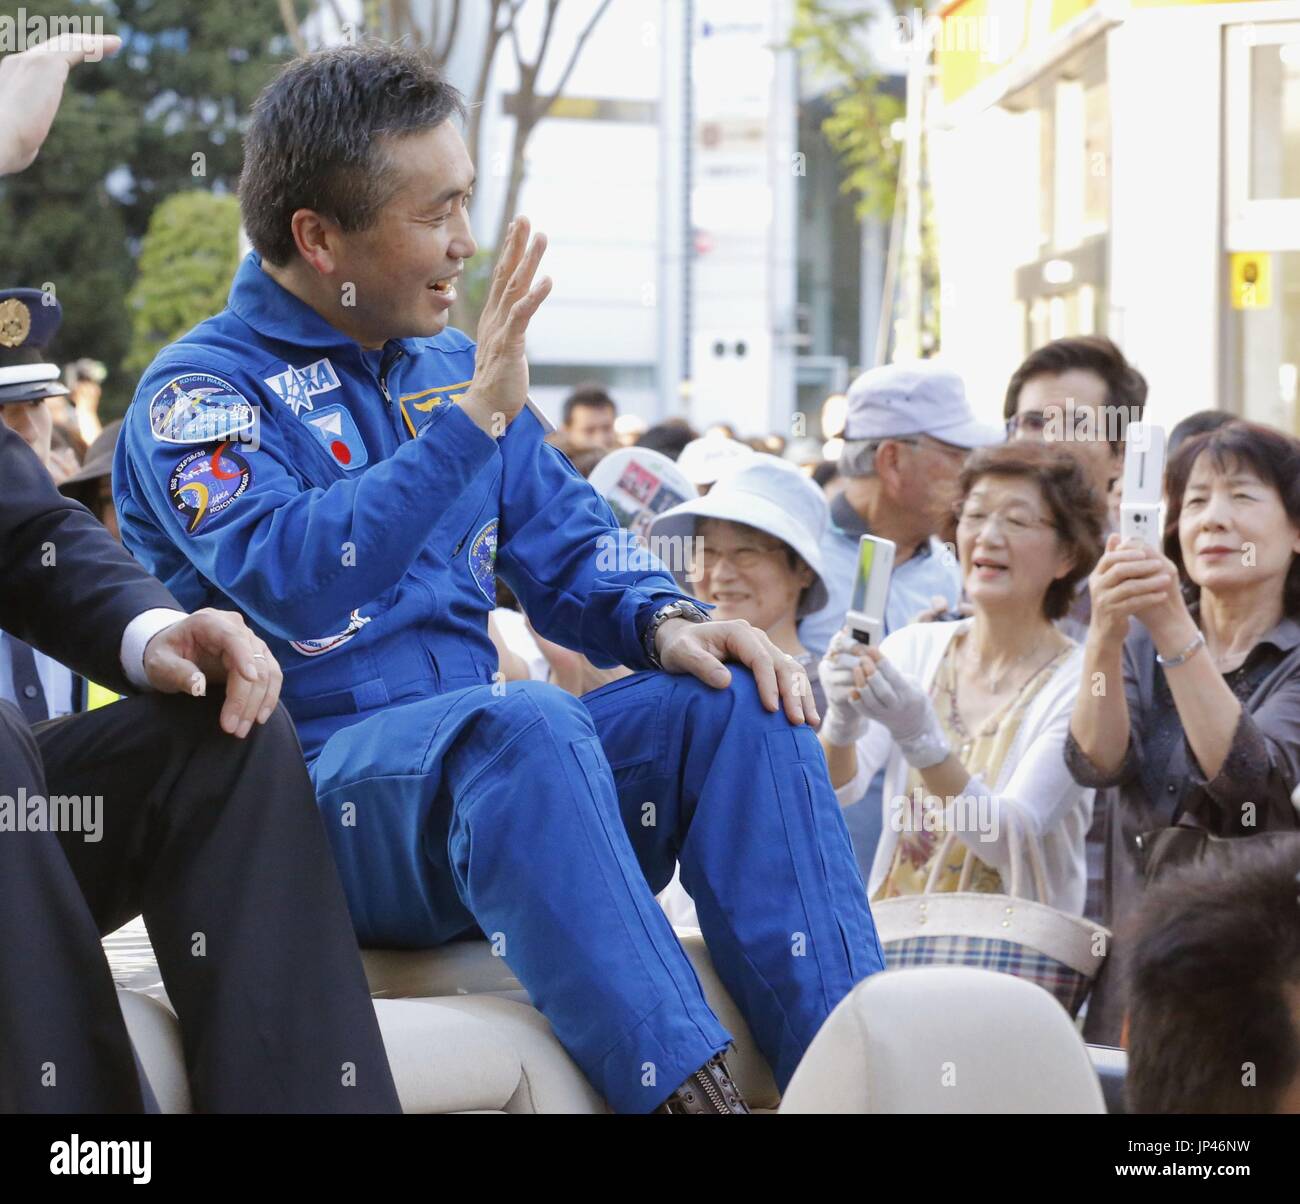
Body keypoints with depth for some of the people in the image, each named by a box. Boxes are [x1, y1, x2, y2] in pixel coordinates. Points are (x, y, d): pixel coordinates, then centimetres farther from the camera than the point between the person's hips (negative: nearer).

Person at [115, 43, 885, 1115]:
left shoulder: (451, 369, 17)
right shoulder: (202, 391, -5)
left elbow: (574, 552, 19)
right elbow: (295, 581, -23)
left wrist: (665, 622, -4)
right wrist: (475, 419, -24)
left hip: (483, 779, 7)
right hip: (314, 780, -7)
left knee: (737, 700, -15)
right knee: (520, 723, -36)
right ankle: (681, 1088, -43)